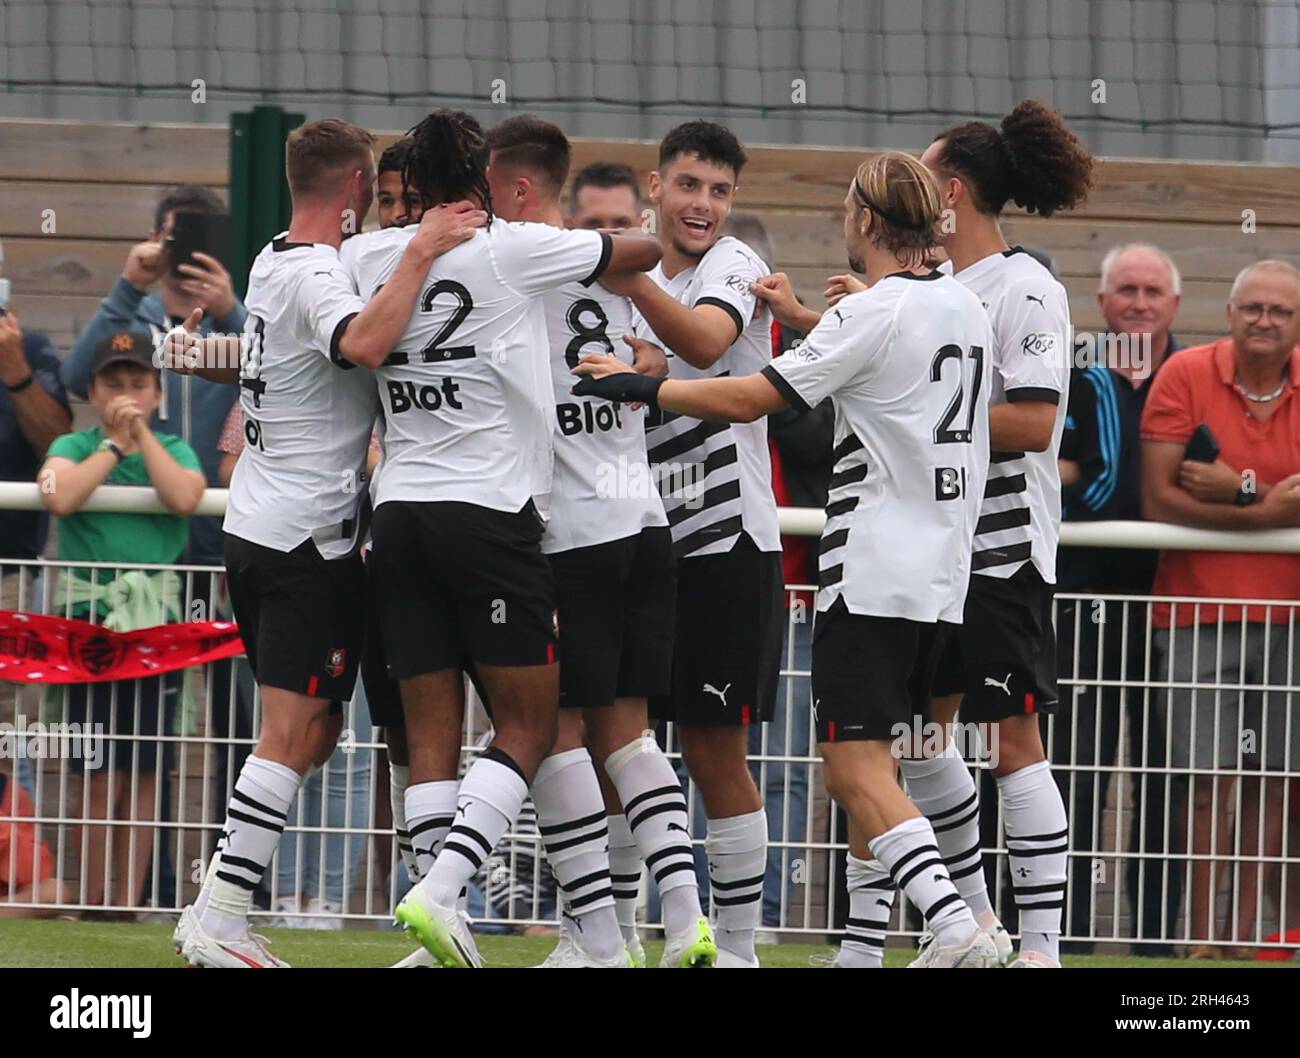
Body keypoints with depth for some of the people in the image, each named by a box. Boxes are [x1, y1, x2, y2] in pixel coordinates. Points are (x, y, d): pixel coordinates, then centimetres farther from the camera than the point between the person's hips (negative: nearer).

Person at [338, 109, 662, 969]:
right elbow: (643, 251, 6)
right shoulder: (512, 250, -5)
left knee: (433, 731, 3)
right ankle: (440, 888, -16)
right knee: (529, 724, 1)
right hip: (491, 510, -4)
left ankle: (448, 928, -4)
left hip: (400, 506, 5)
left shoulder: (368, 257, 7)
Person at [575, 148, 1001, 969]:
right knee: (873, 764, 15)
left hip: (875, 573, -8)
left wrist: (637, 384, -3)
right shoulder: (964, 308, 10)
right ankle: (863, 946, 15)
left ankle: (956, 928, -25)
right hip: (943, 576, 8)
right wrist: (802, 318, 34)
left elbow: (748, 399, -14)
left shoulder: (872, 314, -12)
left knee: (856, 767, -11)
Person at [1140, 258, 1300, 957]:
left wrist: (1241, 490, -15)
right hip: (1200, 611, -3)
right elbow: (1159, 499, -10)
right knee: (1207, 782, -6)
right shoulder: (1186, 376, -3)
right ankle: (1201, 932, -1)